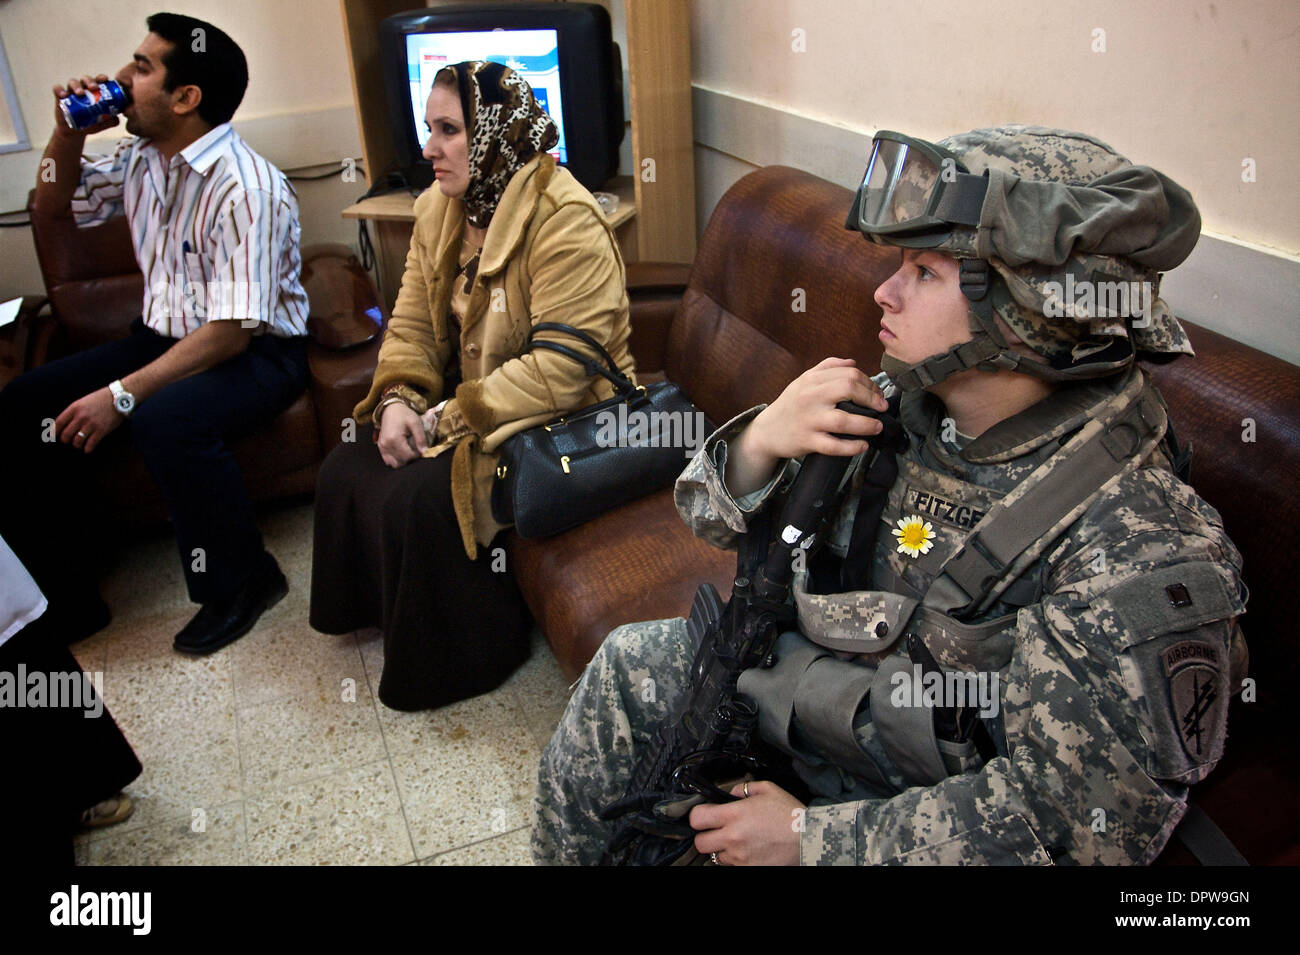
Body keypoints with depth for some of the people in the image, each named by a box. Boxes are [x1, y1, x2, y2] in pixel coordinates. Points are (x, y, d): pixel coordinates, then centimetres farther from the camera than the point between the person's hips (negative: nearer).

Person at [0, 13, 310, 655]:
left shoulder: (245, 188, -22)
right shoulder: (141, 160, 7)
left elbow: (231, 332, -27)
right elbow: (53, 208, 23)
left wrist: (123, 394, -28)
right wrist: (68, 130, 5)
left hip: (255, 354, -8)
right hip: (164, 337, 9)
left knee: (164, 420, -38)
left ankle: (241, 580, -13)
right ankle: (65, 589, 8)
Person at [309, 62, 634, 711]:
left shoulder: (565, 221, -22)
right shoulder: (441, 209, 6)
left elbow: (560, 370, -27)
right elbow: (412, 324, 7)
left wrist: (447, 419, -23)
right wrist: (398, 400, -13)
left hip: (559, 418, -8)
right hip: (469, 400, 8)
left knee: (419, 499, -23)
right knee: (345, 472, -4)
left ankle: (462, 659, 2)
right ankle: (378, 610, 22)